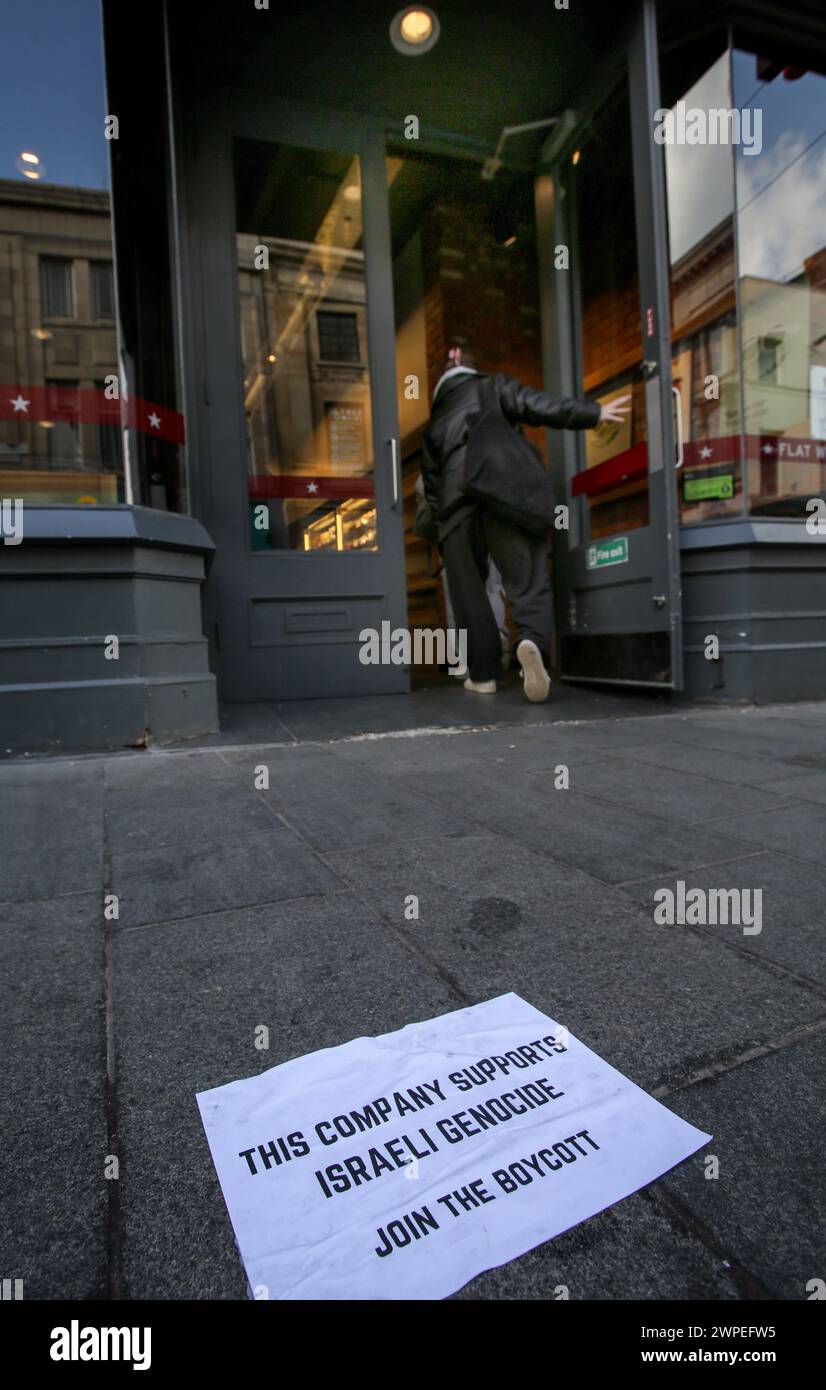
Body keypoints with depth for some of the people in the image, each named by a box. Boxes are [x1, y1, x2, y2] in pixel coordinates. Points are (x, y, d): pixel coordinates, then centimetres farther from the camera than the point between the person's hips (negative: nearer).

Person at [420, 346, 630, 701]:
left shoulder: (434, 421, 29)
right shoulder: (493, 387, 20)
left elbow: (431, 485, 25)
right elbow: (536, 405, 2)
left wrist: (441, 528, 28)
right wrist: (593, 413, 0)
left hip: (456, 501, 3)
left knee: (469, 591, 8)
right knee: (529, 580, -4)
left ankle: (483, 673, 8)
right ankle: (533, 641, -32)